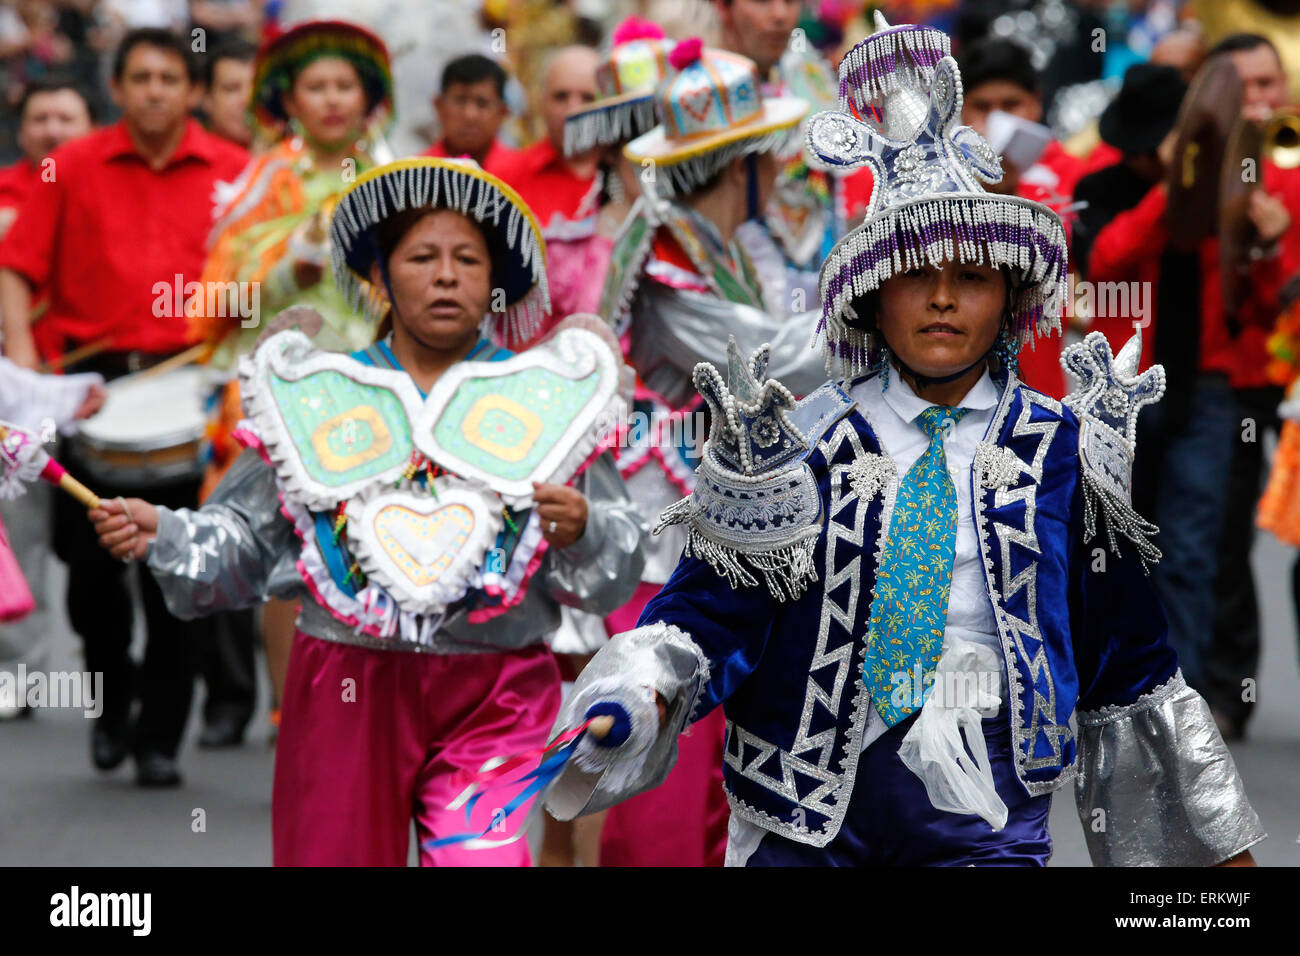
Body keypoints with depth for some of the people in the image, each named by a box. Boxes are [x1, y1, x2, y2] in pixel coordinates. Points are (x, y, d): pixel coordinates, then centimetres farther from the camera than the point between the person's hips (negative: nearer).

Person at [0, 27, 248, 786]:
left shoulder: (233, 173, 5)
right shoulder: (74, 168, 5)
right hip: (93, 376, 0)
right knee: (88, 553, 0)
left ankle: (161, 737, 10)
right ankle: (113, 692, 27)